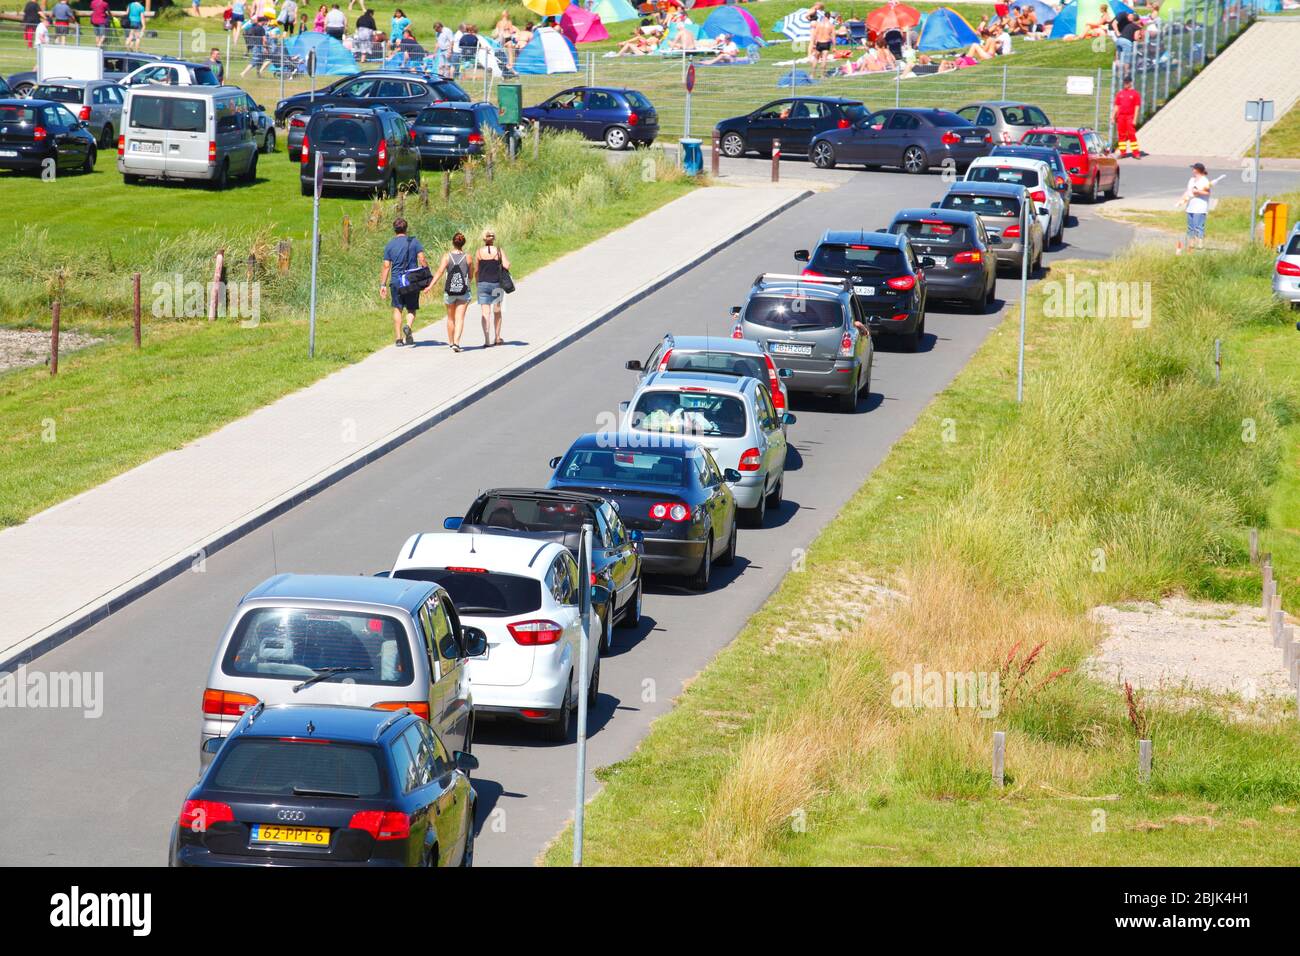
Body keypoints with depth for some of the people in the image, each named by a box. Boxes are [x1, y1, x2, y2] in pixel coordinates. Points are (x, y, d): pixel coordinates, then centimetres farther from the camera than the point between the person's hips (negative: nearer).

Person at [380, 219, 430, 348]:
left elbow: (386, 267, 1)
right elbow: (422, 260, -7)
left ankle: (398, 338, 6)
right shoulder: (414, 241, -1)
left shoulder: (390, 245, 2)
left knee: (398, 309, 9)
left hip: (396, 282, 1)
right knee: (411, 309, 10)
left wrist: (383, 285, 6)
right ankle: (408, 326, -20)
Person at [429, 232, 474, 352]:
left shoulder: (447, 256, -5)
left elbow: (440, 272, -15)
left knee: (450, 318, 17)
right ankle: (456, 343, -19)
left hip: (449, 290, 1)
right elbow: (471, 277, 8)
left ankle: (451, 342, 31)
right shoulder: (468, 258, -2)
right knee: (460, 318, -4)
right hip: (464, 291, -1)